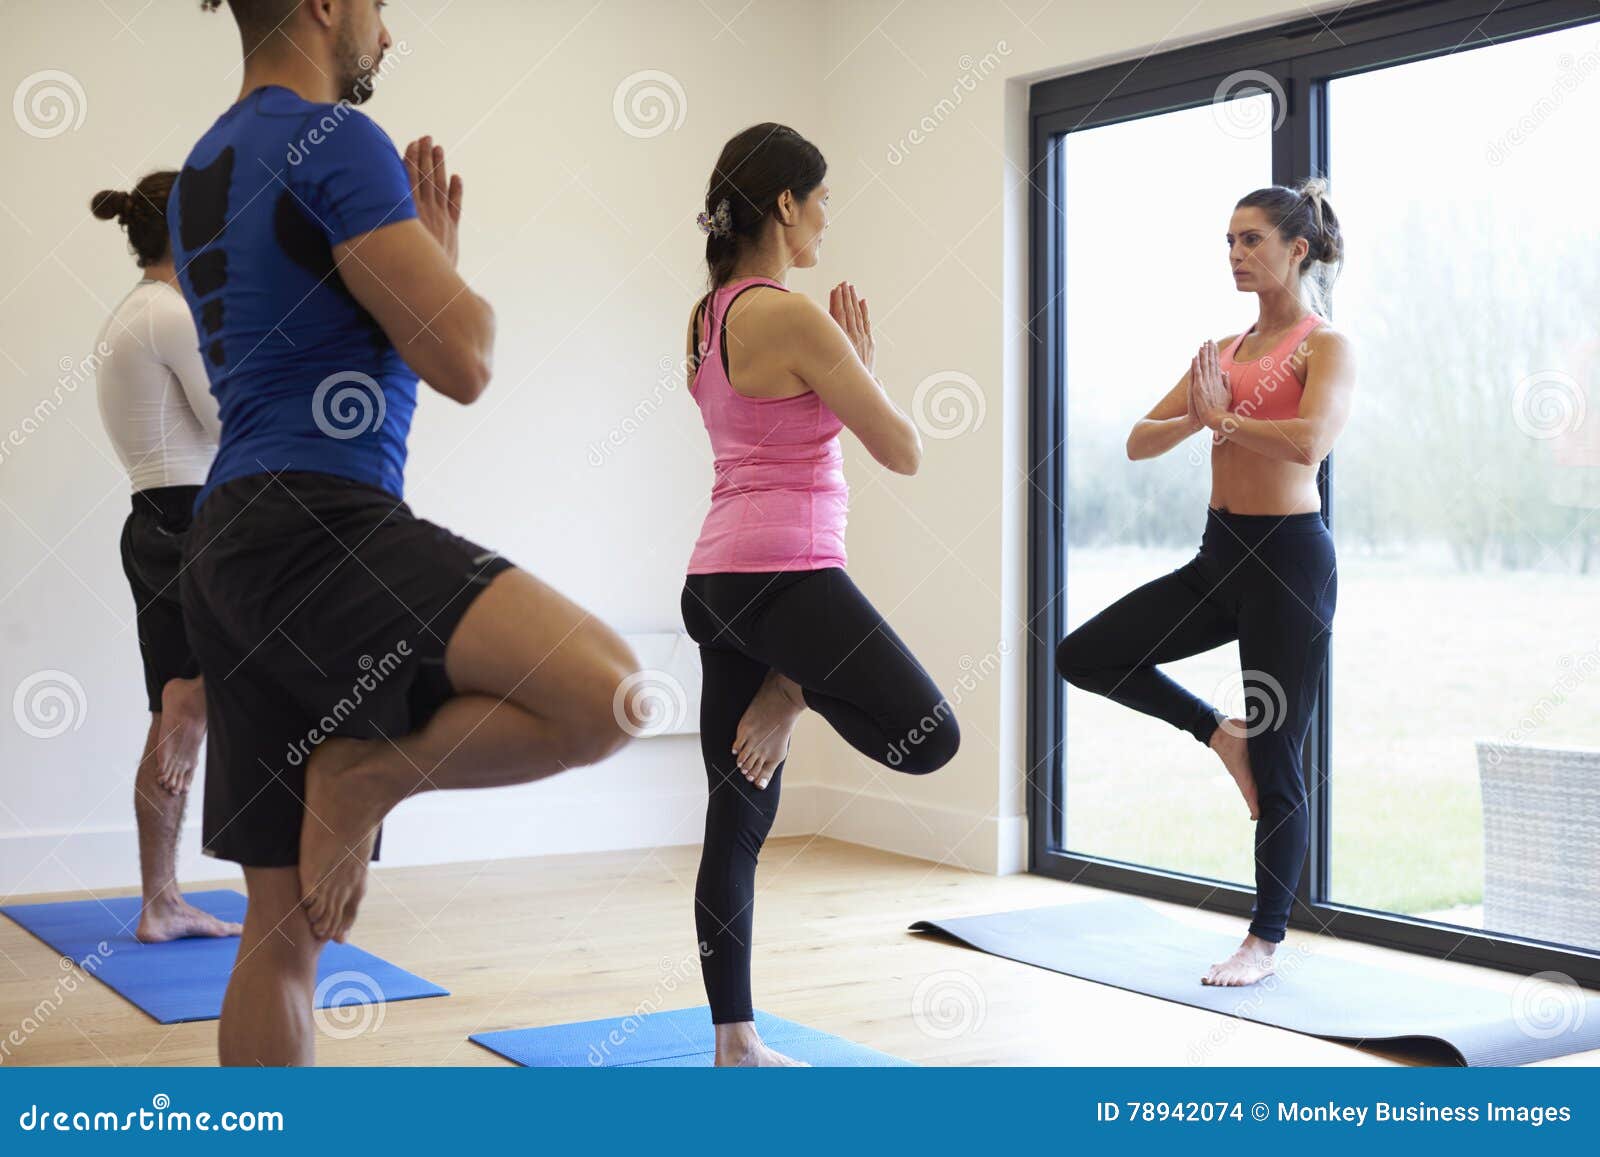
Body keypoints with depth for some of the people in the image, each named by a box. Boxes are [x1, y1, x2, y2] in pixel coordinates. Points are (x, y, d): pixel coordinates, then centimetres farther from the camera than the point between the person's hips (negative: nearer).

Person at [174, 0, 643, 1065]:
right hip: (315, 526, -10)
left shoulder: (206, 169, 24)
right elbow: (464, 363, -12)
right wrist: (443, 251, 9)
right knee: (607, 694, -26)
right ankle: (367, 777, -8)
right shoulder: (338, 142, -5)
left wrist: (412, 250, 29)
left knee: (286, 923, 11)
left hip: (236, 540, 10)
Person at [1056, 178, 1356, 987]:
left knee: (1275, 762, 1)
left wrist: (1224, 415, -13)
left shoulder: (1325, 347, -7)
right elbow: (1139, 442, 8)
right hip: (1220, 554, 7)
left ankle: (1265, 943, 15)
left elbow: (1310, 442, -27)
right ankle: (1220, 733, 15)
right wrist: (1197, 417, -11)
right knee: (1083, 656, -1)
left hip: (1289, 557, -7)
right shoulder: (1221, 350, 13)